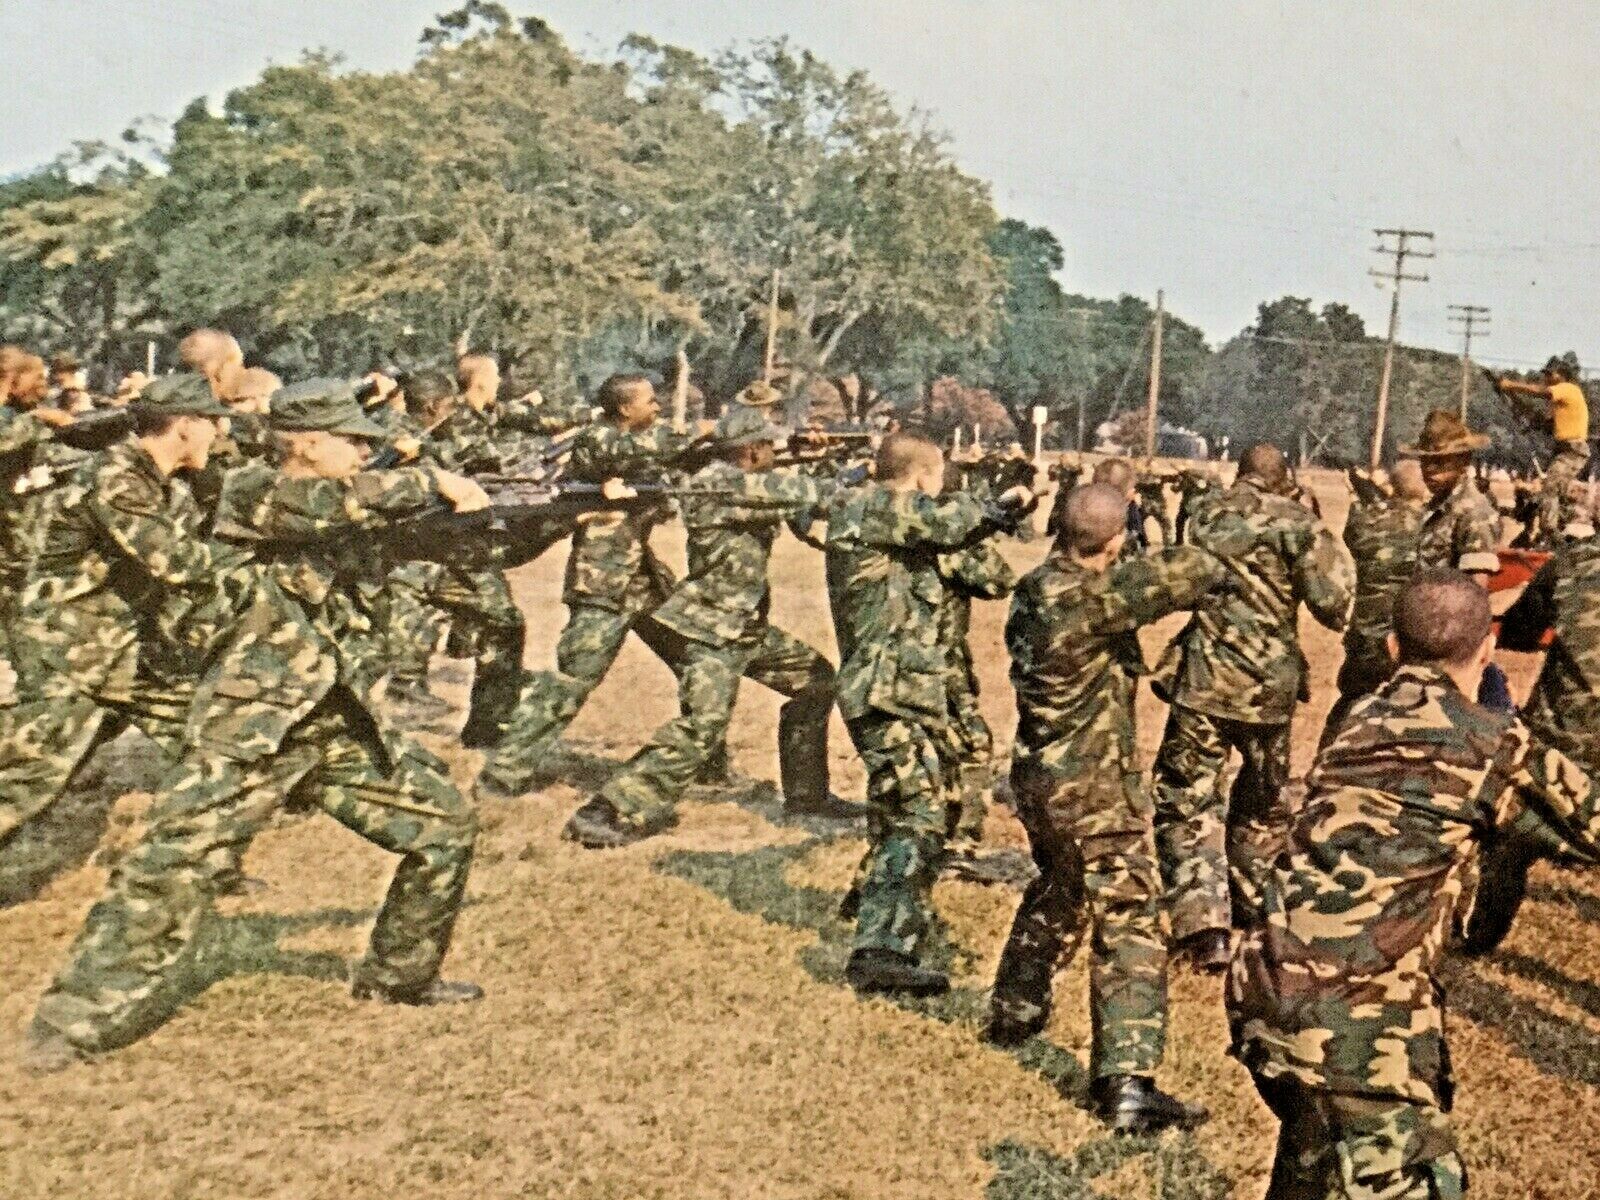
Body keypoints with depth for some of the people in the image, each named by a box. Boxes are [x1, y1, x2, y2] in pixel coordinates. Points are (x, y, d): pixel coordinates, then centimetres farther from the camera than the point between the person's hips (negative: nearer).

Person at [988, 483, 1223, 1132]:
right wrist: (1176, 564, -3)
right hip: (1095, 789, -9)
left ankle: (1015, 1009, 47)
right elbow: (1197, 573, -24)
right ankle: (1126, 1083, -8)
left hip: (1040, 778, 9)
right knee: (1130, 925, -5)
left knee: (1056, 895, 30)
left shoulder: (1036, 588, 2)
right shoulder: (1090, 597, -24)